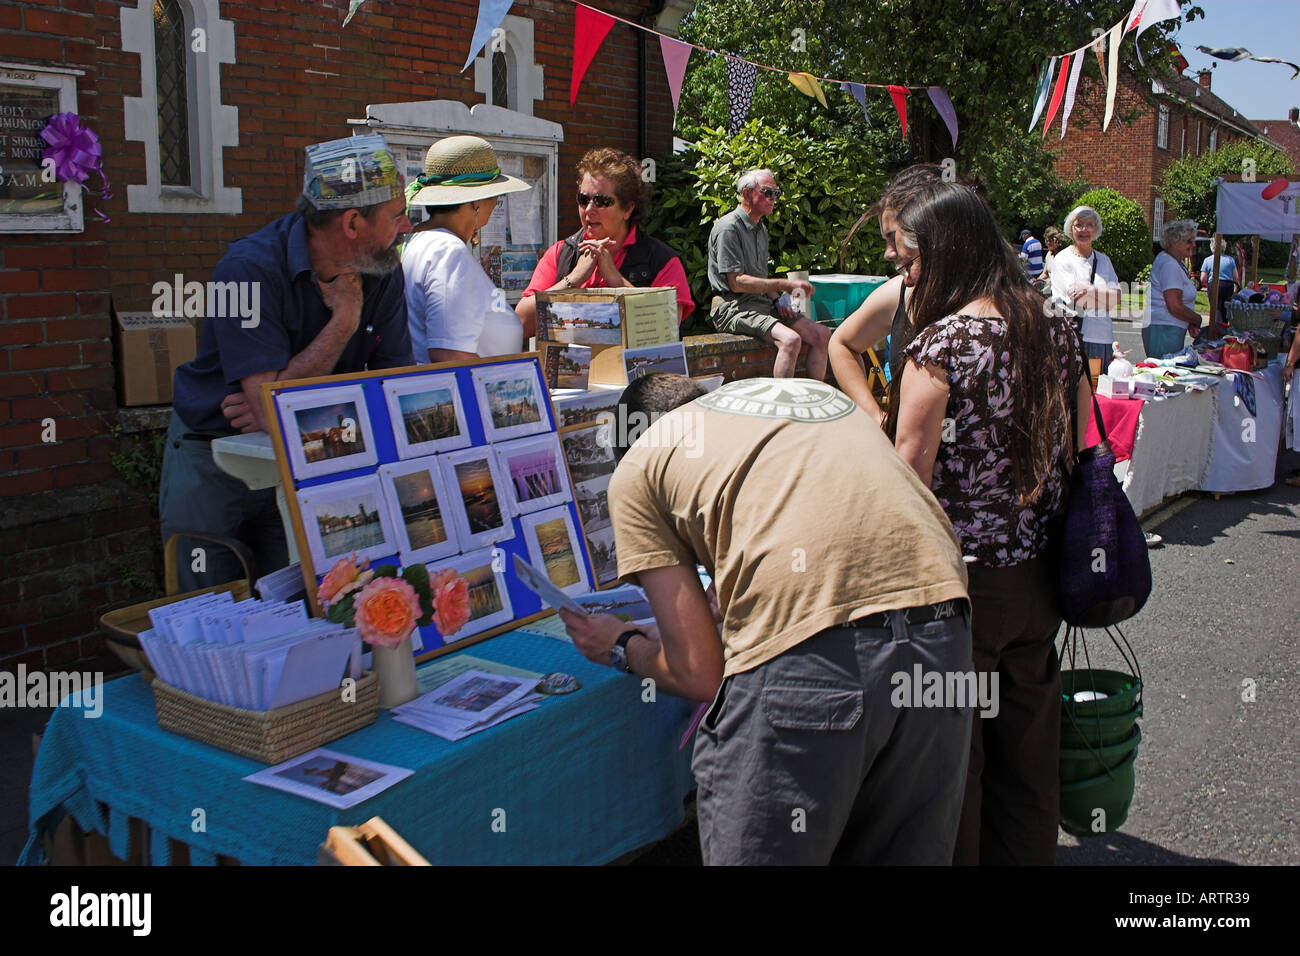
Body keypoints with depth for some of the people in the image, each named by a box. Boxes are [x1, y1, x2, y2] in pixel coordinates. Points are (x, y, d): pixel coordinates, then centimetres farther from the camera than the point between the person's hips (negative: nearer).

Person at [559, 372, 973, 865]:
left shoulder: (636, 467, 17)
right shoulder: (821, 391, 32)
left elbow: (699, 674, 11)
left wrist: (624, 648, 32)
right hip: (944, 632, 6)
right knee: (906, 856, 25)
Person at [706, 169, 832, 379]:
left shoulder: (761, 228, 19)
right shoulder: (728, 228, -11)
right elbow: (737, 282, -18)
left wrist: (777, 300, 3)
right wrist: (786, 285, -19)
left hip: (763, 303, 9)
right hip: (734, 306, -9)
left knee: (821, 334, -4)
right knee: (790, 339, -31)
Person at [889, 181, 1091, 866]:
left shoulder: (940, 342, -17)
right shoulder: (1057, 332, 3)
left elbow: (910, 474, -16)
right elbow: (1073, 453, 11)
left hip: (964, 578, -7)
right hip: (1038, 575, 7)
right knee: (1027, 744, 20)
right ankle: (1026, 854, 35)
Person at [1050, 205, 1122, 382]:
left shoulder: (1104, 260, 16)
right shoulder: (1062, 260, 1)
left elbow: (1116, 298, 4)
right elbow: (1075, 296, -12)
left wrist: (1090, 291, -11)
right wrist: (1103, 294, -2)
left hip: (1102, 337, 5)